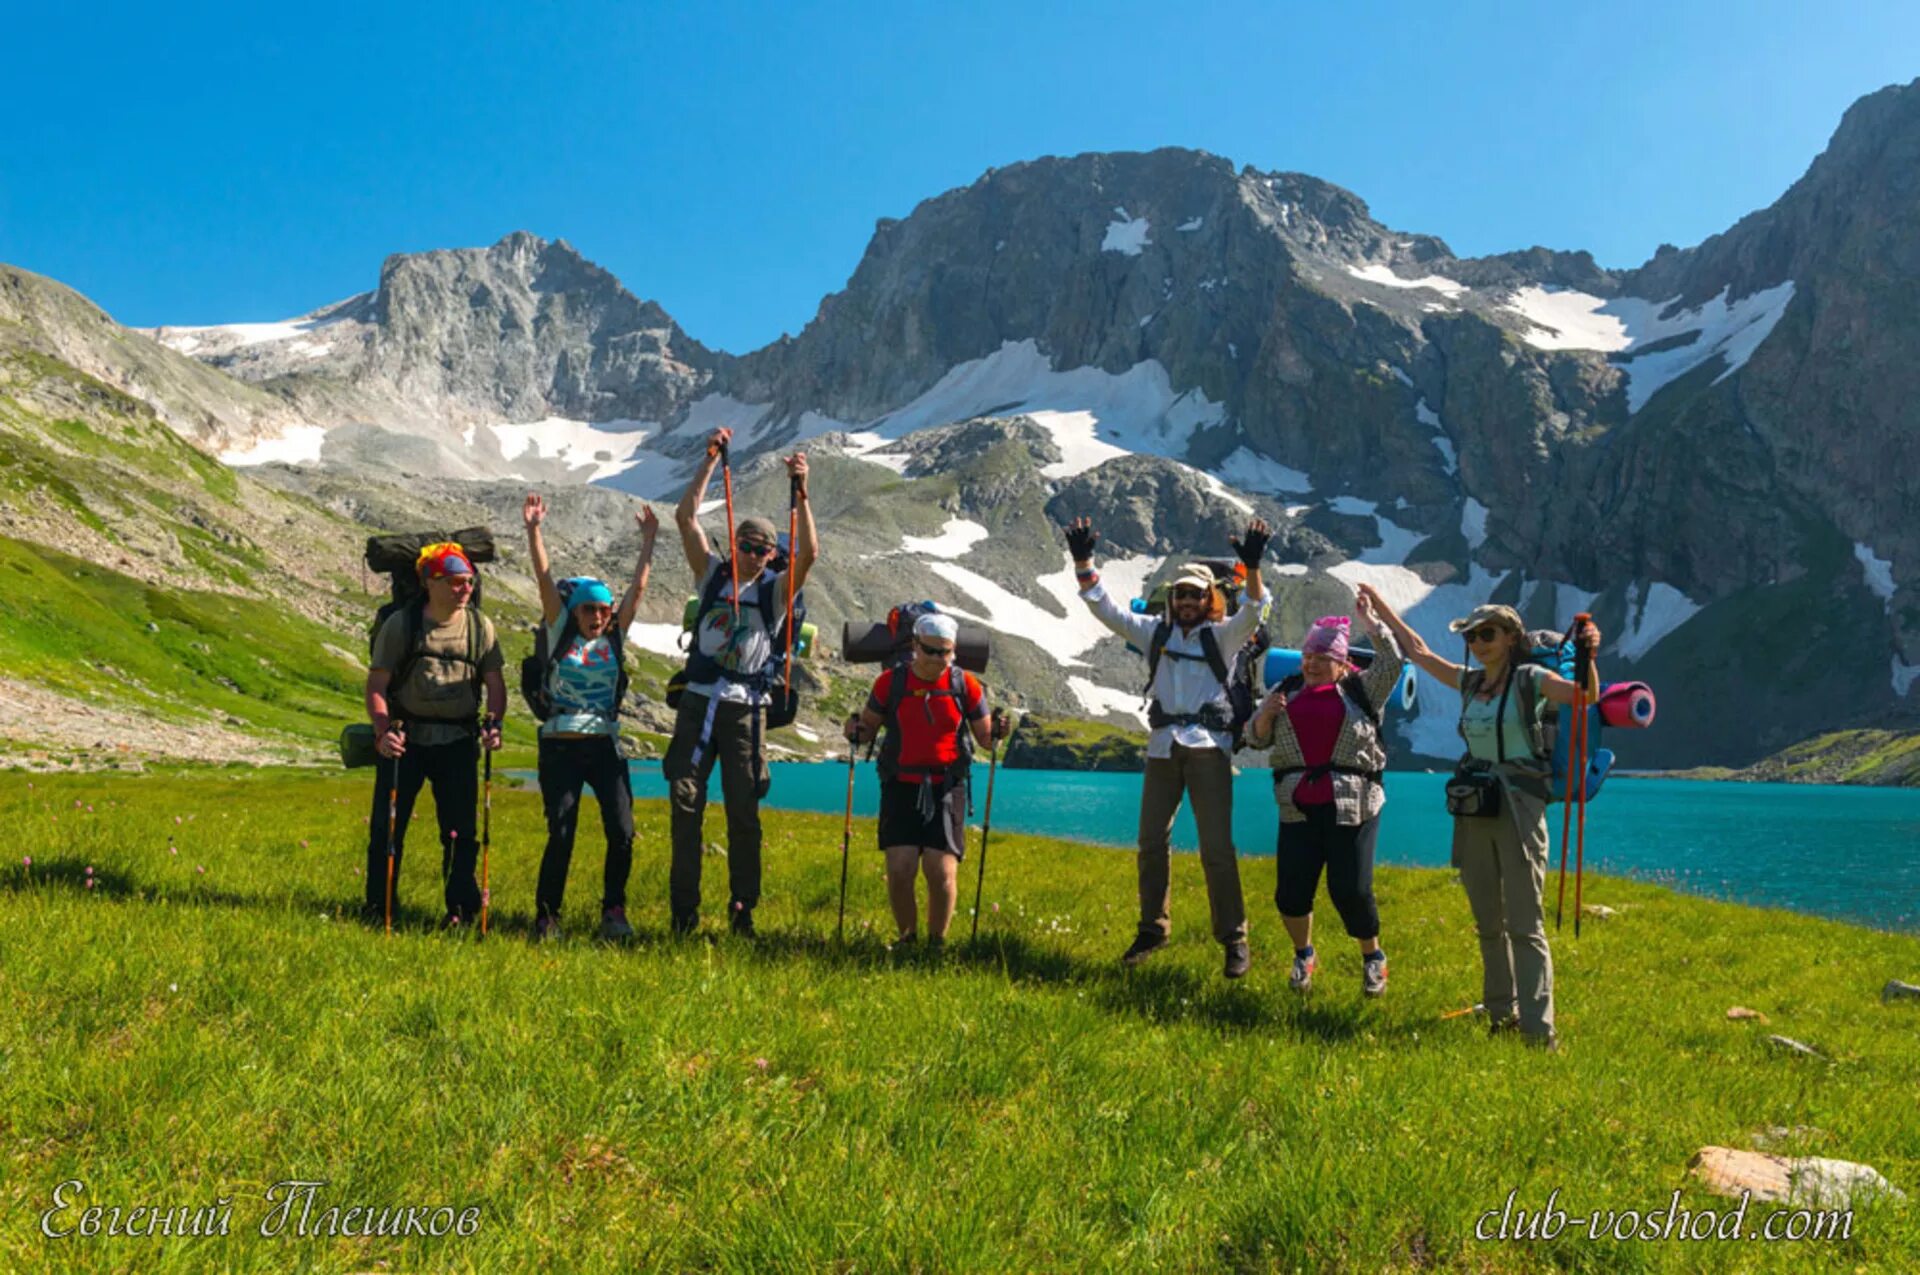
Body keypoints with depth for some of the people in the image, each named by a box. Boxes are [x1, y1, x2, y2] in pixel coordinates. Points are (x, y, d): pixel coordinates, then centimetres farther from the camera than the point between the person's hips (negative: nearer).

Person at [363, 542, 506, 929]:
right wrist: (382, 731, -18)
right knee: (387, 825, 3)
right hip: (405, 738, -1)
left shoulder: (479, 625, 4)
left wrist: (493, 722, -15)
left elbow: (495, 683, 4)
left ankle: (462, 908, 10)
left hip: (458, 741, 1)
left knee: (461, 828, 1)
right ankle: (379, 907, 16)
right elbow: (376, 684, -4)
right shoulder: (401, 623, -2)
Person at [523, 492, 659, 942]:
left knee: (622, 831, -7)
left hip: (605, 745, 2)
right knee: (561, 834, -7)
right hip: (560, 747, -2)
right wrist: (533, 532, -10)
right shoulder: (560, 633, 5)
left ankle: (613, 912, 8)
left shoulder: (614, 637, 10)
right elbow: (546, 582, -3)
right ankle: (546, 917, 8)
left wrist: (649, 540, 3)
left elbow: (638, 587, 7)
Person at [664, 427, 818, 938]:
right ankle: (683, 909, 8)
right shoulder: (714, 575, 10)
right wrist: (711, 461, -3)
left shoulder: (776, 589, 4)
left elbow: (808, 553, -14)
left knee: (743, 812, 1)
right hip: (697, 703, 2)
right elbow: (686, 517, 2)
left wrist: (801, 494, -22)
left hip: (743, 709, -2)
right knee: (685, 805, 0)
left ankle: (743, 909, 10)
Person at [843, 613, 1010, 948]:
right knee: (899, 871, -8)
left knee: (942, 874, -8)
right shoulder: (891, 681, 1)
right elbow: (869, 725, 11)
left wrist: (995, 733, -13)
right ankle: (906, 938, 17)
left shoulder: (965, 684, 2)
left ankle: (937, 943, 15)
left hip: (946, 789, 0)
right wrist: (855, 733, -11)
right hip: (901, 787, 0)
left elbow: (983, 737, 9)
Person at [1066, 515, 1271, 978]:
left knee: (1216, 846, -6)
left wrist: (1252, 568, -30)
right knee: (1151, 842, 9)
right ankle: (1153, 929, 23)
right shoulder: (1156, 632, 12)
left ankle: (1233, 938, 2)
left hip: (1208, 745, -4)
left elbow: (1254, 612, -15)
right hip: (1162, 745, 4)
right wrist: (1083, 562, -5)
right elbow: (1104, 607, 7)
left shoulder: (1222, 635, 4)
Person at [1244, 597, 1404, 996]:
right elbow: (1256, 738, 11)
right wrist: (1267, 713, -9)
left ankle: (1373, 957, 23)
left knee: (1351, 891, -5)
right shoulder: (1287, 691, 13)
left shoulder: (1361, 690, 6)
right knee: (1291, 891, -1)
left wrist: (1370, 619, -7)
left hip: (1352, 808, -3)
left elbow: (1392, 661, -7)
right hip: (1299, 809, 3)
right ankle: (1303, 955, 26)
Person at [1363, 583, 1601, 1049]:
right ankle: (1501, 1013, 23)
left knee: (1525, 924, -9)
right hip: (1474, 811, 6)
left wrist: (1588, 657, -39)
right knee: (1488, 923, 12)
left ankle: (1537, 1027, -8)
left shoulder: (1531, 680, -5)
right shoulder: (1469, 682, 12)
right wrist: (1379, 605, 25)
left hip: (1519, 809, -6)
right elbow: (1417, 650, 22)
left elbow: (1586, 696, -21)